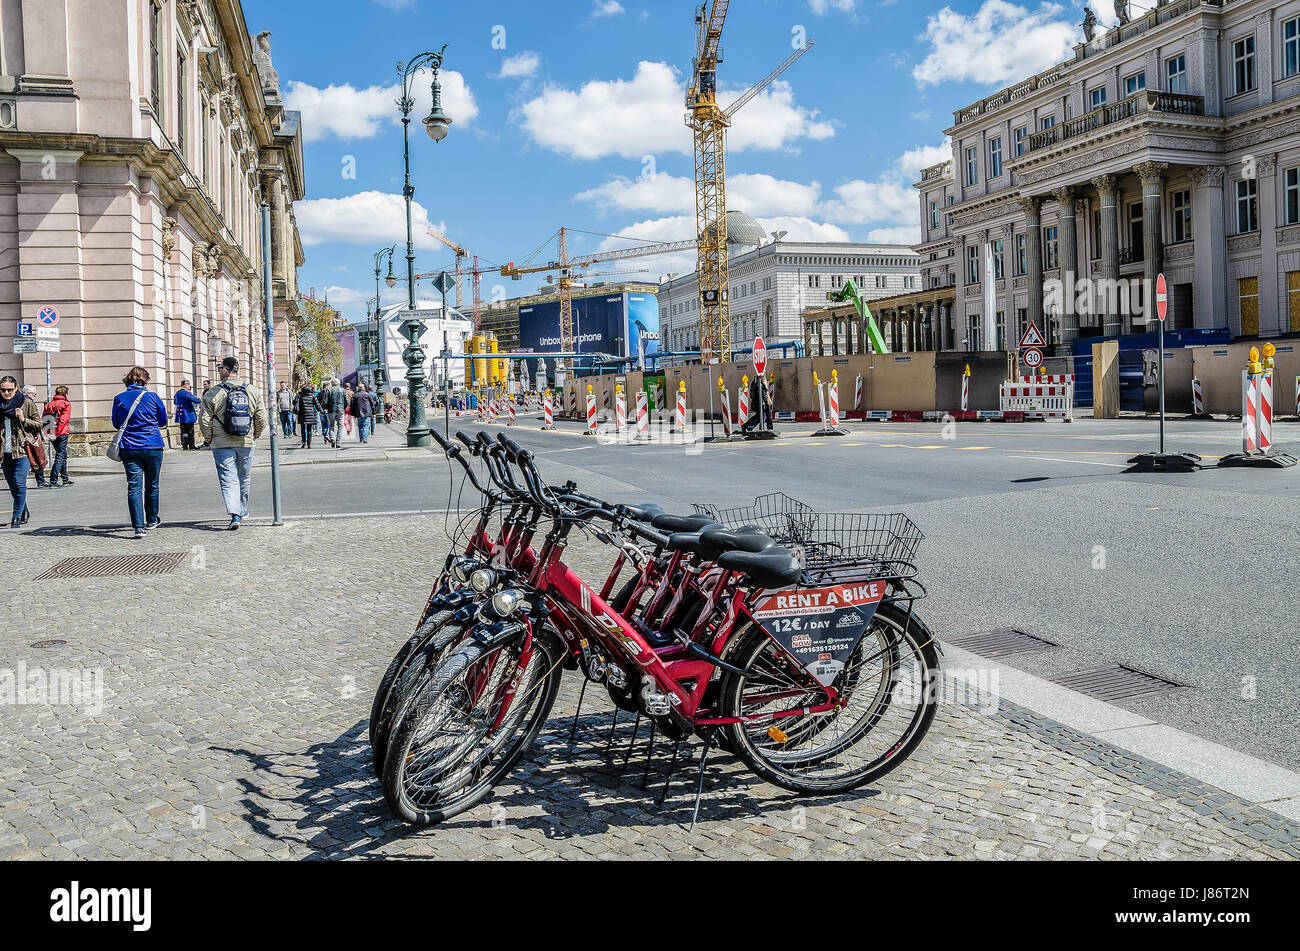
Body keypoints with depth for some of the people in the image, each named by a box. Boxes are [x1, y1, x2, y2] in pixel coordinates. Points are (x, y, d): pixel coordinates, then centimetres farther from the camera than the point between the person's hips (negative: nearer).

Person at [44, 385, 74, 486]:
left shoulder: (48, 405, 13)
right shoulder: (66, 404, -4)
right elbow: (63, 419, -15)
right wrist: (58, 432, -18)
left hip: (52, 433, 6)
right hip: (62, 433, -6)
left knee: (63, 455, 18)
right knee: (60, 456, -5)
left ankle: (65, 479, 25)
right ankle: (53, 480, -13)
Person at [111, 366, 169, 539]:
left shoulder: (119, 399, 1)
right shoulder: (152, 398, -3)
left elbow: (116, 424, 13)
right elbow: (163, 422, 9)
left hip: (129, 448, 0)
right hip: (153, 447, 0)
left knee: (133, 486, -2)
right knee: (152, 485, 15)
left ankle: (138, 526, -12)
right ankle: (151, 520, 30)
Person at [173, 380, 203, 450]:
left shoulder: (177, 393, 12)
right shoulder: (187, 393, -14)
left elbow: (175, 401, 26)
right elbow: (194, 399, -24)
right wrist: (200, 401, -5)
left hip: (181, 415, 8)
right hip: (188, 414, -8)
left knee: (183, 431, 9)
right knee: (190, 431, -1)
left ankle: (184, 446, 8)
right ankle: (191, 446, 1)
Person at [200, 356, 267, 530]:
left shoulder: (213, 394, -8)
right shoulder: (252, 391, 0)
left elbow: (205, 421, -7)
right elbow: (262, 418, 3)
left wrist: (209, 439, 9)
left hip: (223, 444, -3)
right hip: (246, 443, 3)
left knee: (228, 479, -1)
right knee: (244, 478, 18)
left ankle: (235, 514, -16)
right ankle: (242, 511, 32)